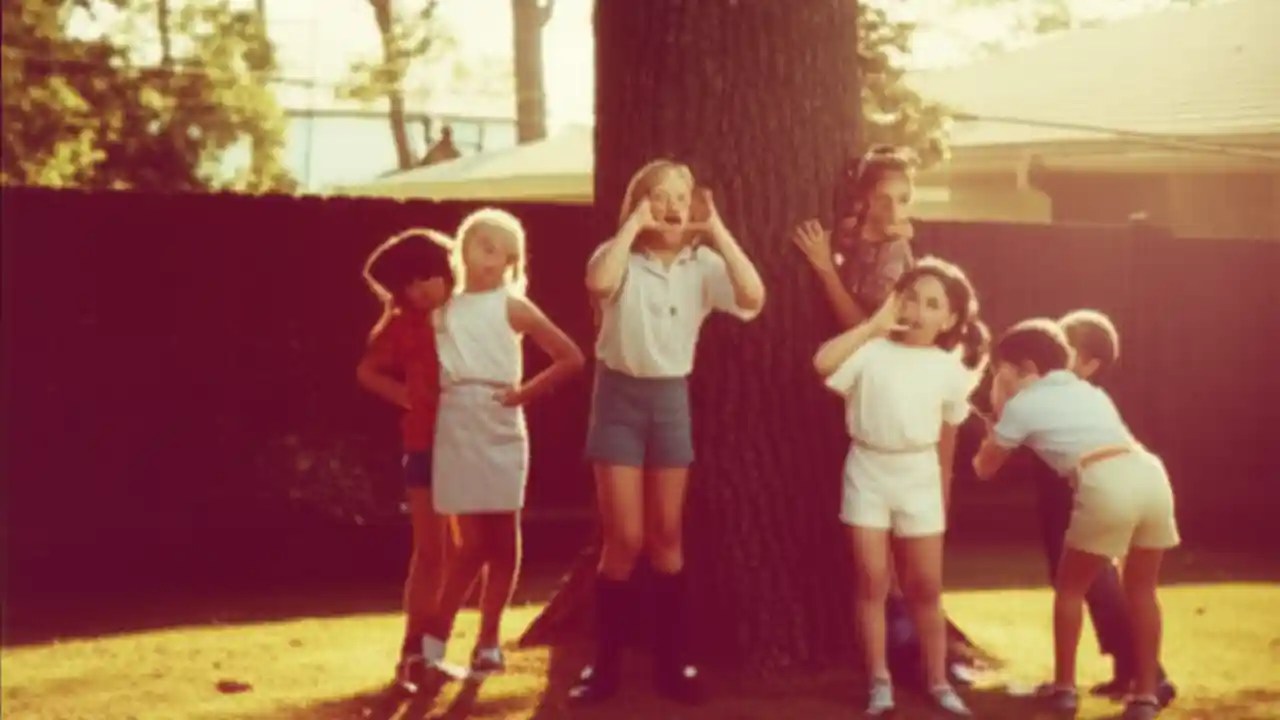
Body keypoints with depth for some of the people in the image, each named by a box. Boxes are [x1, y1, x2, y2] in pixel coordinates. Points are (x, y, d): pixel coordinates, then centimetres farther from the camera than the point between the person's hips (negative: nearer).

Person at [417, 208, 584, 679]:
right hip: (455, 428, 0)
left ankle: (488, 641, 11)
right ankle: (435, 636, 8)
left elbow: (571, 358, 0)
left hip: (500, 428, 0)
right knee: (471, 542, -4)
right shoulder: (441, 307, 9)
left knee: (502, 539, 2)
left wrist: (525, 393, -4)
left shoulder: (512, 307, 3)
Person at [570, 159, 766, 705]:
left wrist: (717, 230, -19)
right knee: (625, 539, -3)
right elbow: (598, 283, -33)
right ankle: (605, 663, 9)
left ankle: (672, 661, 18)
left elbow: (753, 298, -20)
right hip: (620, 396, -3)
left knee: (667, 536, 9)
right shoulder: (622, 258, -9)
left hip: (671, 397, 3)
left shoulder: (703, 264, -2)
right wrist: (634, 224, -25)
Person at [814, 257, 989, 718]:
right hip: (868, 471, -2)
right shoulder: (871, 351, -11)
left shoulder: (950, 369, -2)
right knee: (872, 582, 1)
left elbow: (947, 438, 9)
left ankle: (938, 681, 20)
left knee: (926, 587, 8)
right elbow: (823, 362, -31)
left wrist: (943, 494, 13)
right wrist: (875, 324, -24)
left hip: (919, 476, 2)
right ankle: (880, 682, 10)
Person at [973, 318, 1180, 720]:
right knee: (1141, 590, 19)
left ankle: (1064, 687, 22)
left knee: (1070, 586, 16)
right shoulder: (1087, 391, 31)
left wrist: (998, 415, 44)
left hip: (1107, 485, -6)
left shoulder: (1021, 405, 14)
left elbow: (984, 468, 25)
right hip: (1151, 474, 6)